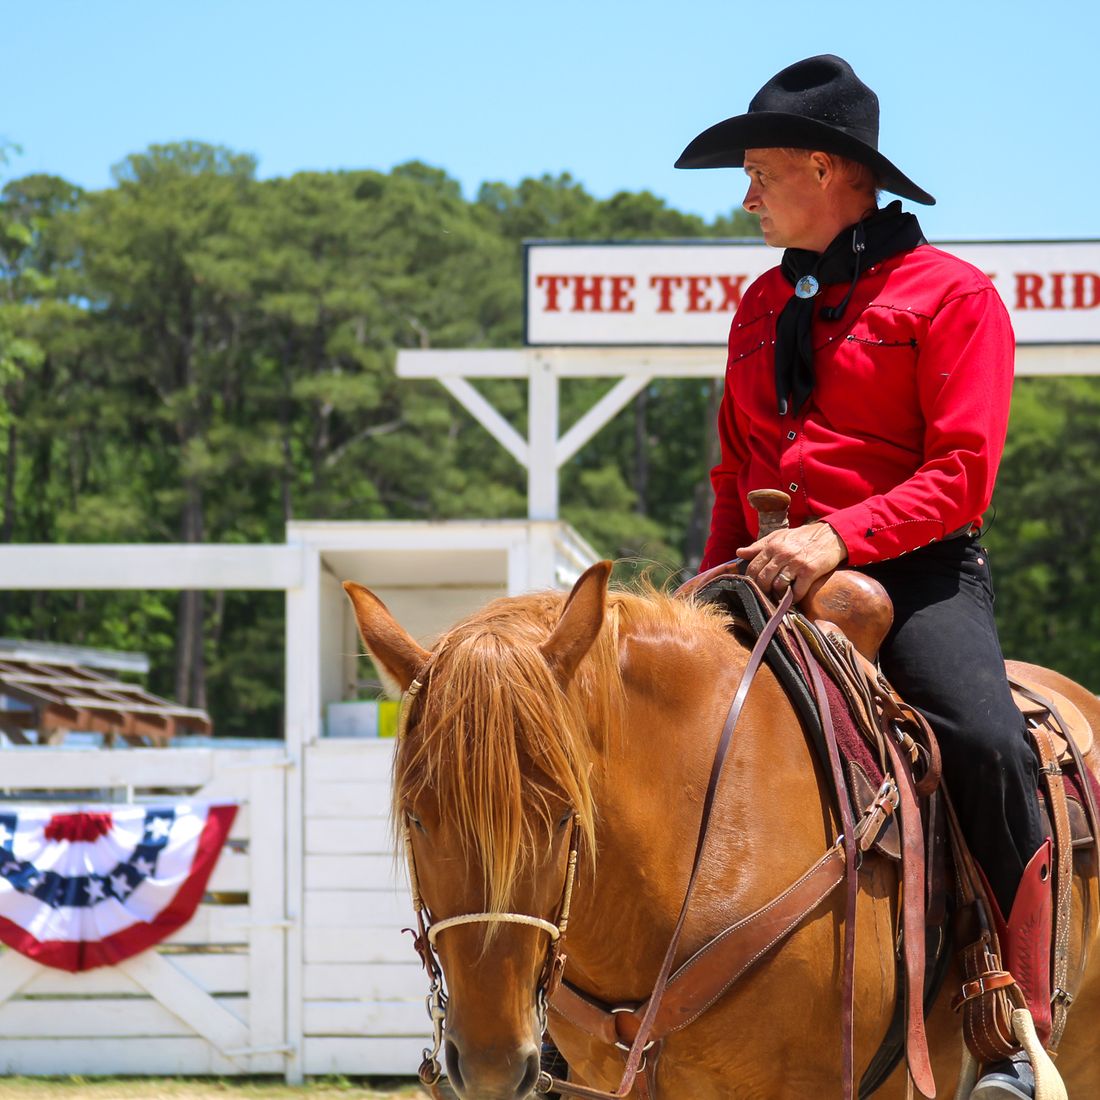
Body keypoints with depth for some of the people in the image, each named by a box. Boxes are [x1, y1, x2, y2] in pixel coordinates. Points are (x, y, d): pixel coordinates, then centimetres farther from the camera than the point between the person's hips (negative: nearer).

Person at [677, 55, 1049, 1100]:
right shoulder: (763, 305, 19)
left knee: (986, 742, -31)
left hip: (914, 574, -6)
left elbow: (961, 474, -11)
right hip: (776, 579, 7)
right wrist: (717, 577, 7)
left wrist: (838, 536, -24)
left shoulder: (952, 295, -2)